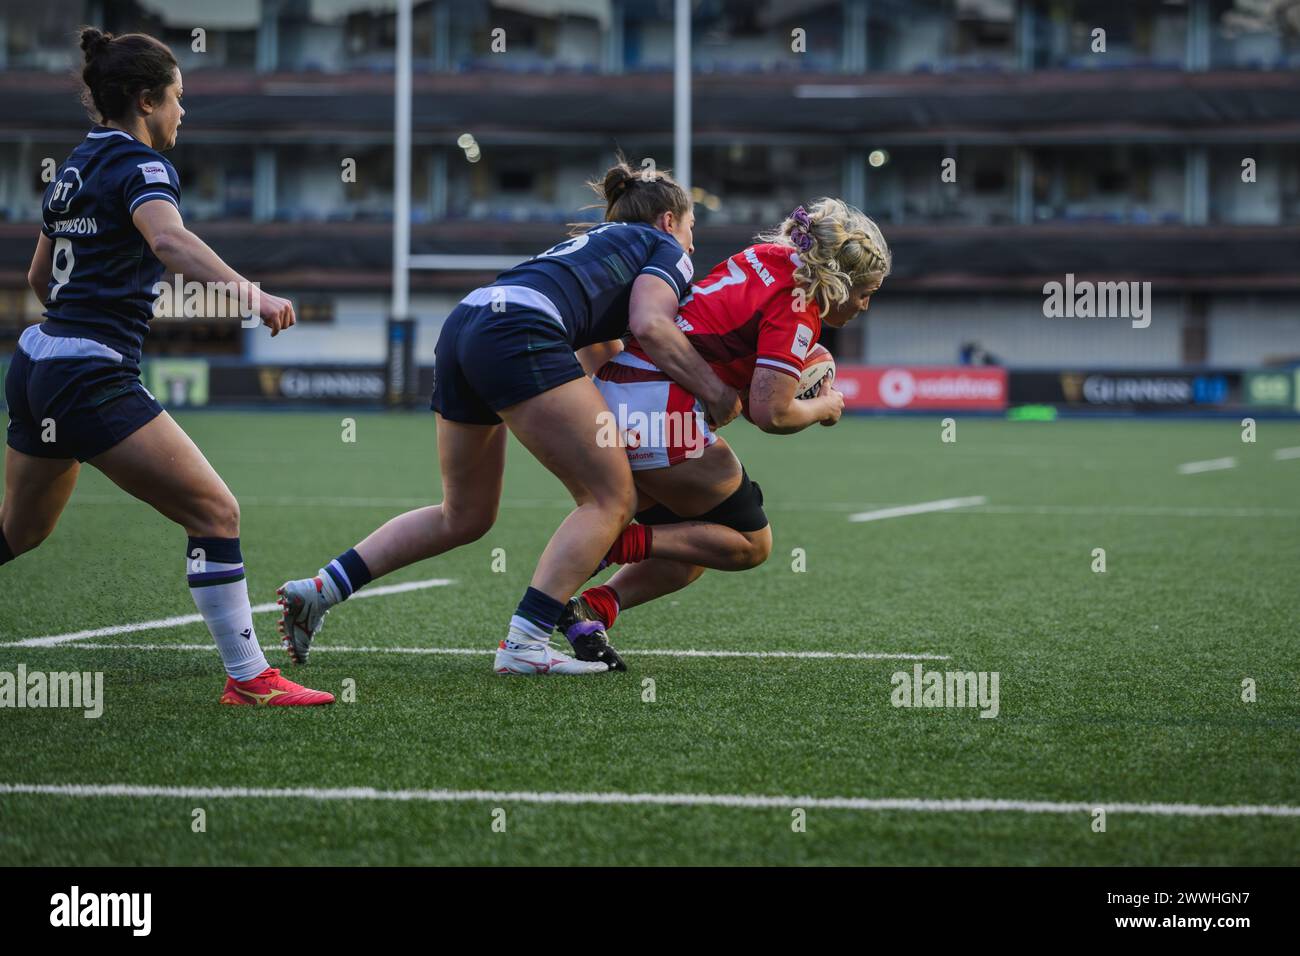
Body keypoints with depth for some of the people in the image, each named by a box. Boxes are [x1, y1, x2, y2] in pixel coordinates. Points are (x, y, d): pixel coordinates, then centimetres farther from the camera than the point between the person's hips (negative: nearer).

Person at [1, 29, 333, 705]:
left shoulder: (75, 166, 16)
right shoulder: (140, 163, -10)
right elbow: (169, 240, -32)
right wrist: (248, 293, -44)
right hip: (94, 382, -10)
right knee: (215, 512, -9)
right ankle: (247, 677, -10)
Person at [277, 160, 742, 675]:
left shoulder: (591, 242, 39)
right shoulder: (666, 249, 16)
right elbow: (649, 324, -4)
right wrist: (714, 391, 3)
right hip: (518, 336, -9)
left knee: (464, 516, 20)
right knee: (611, 499, -4)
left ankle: (319, 588, 13)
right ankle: (523, 645, -15)